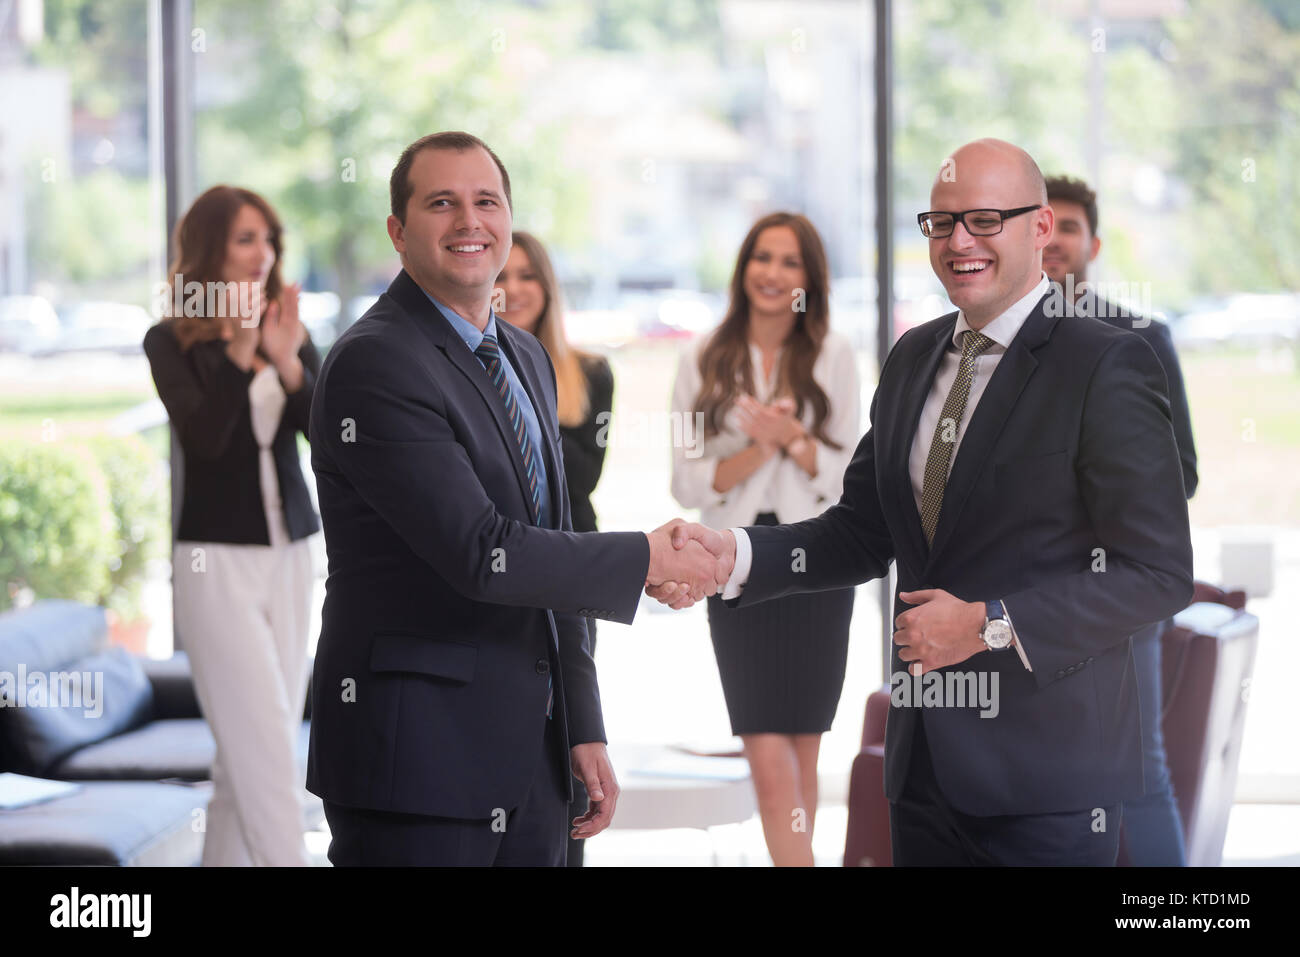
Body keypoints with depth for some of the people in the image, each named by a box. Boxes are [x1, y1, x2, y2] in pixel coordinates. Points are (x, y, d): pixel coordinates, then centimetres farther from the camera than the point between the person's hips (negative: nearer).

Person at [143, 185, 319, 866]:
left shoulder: (290, 335, 8)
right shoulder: (171, 343, -4)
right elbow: (202, 438, -17)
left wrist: (290, 366, -21)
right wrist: (237, 355, -29)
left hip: (291, 554, 5)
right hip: (216, 556, -5)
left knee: (249, 746, 9)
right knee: (263, 740, -11)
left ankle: (222, 861, 17)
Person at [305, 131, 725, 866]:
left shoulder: (528, 359, 16)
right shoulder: (374, 363, -13)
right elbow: (480, 554, -20)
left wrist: (584, 726, 13)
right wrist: (647, 561, -11)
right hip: (415, 758, -8)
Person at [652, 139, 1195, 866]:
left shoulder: (1109, 367, -11)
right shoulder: (913, 358, 12)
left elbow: (1160, 572, -13)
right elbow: (863, 533, 14)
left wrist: (992, 624, -18)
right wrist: (732, 554, -3)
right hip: (927, 759, 6)